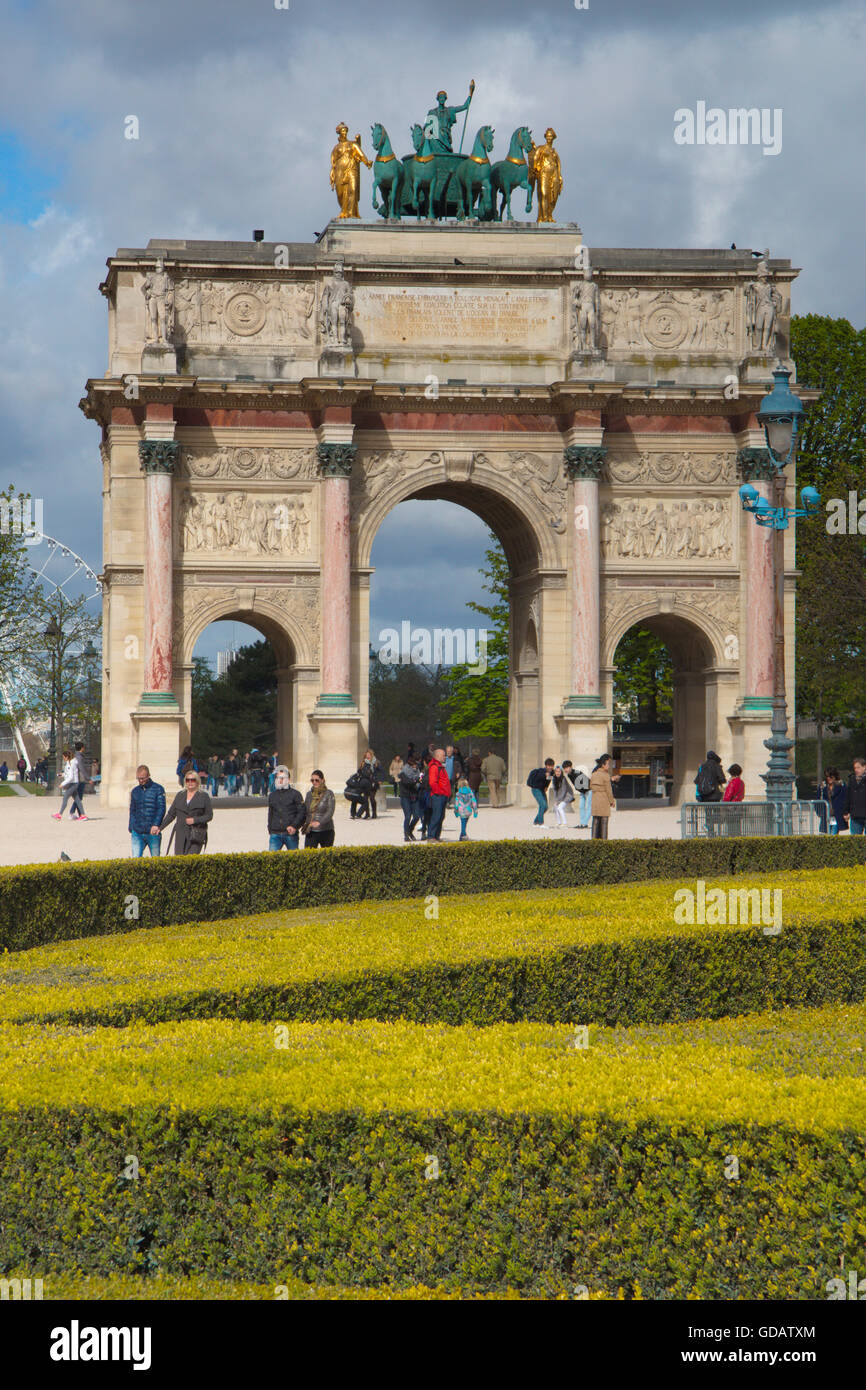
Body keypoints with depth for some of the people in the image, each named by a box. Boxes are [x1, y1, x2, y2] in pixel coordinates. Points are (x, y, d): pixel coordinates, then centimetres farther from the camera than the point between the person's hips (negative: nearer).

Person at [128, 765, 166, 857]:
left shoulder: (158, 789, 0)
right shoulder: (135, 791, 14)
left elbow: (161, 808, -7)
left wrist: (156, 825, -20)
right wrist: (131, 827, 10)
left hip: (153, 832, -3)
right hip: (137, 833, 3)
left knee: (155, 859, 4)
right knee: (135, 858, -7)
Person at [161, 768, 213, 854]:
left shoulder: (204, 796, 3)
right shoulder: (180, 795, 14)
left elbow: (209, 815, 2)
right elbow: (171, 814, 18)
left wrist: (194, 820, -12)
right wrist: (160, 827, 10)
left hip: (196, 835, -4)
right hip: (181, 835, 4)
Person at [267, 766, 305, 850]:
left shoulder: (295, 794, 2)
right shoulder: (272, 795, 16)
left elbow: (302, 813, -2)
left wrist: (294, 826, -15)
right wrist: (270, 830, 18)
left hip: (291, 834, -3)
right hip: (275, 834, 3)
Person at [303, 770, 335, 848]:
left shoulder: (329, 794, -3)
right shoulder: (309, 794, 11)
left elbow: (330, 812, -15)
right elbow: (305, 812, 19)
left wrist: (319, 822, -30)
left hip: (326, 832, -3)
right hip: (311, 832, 3)